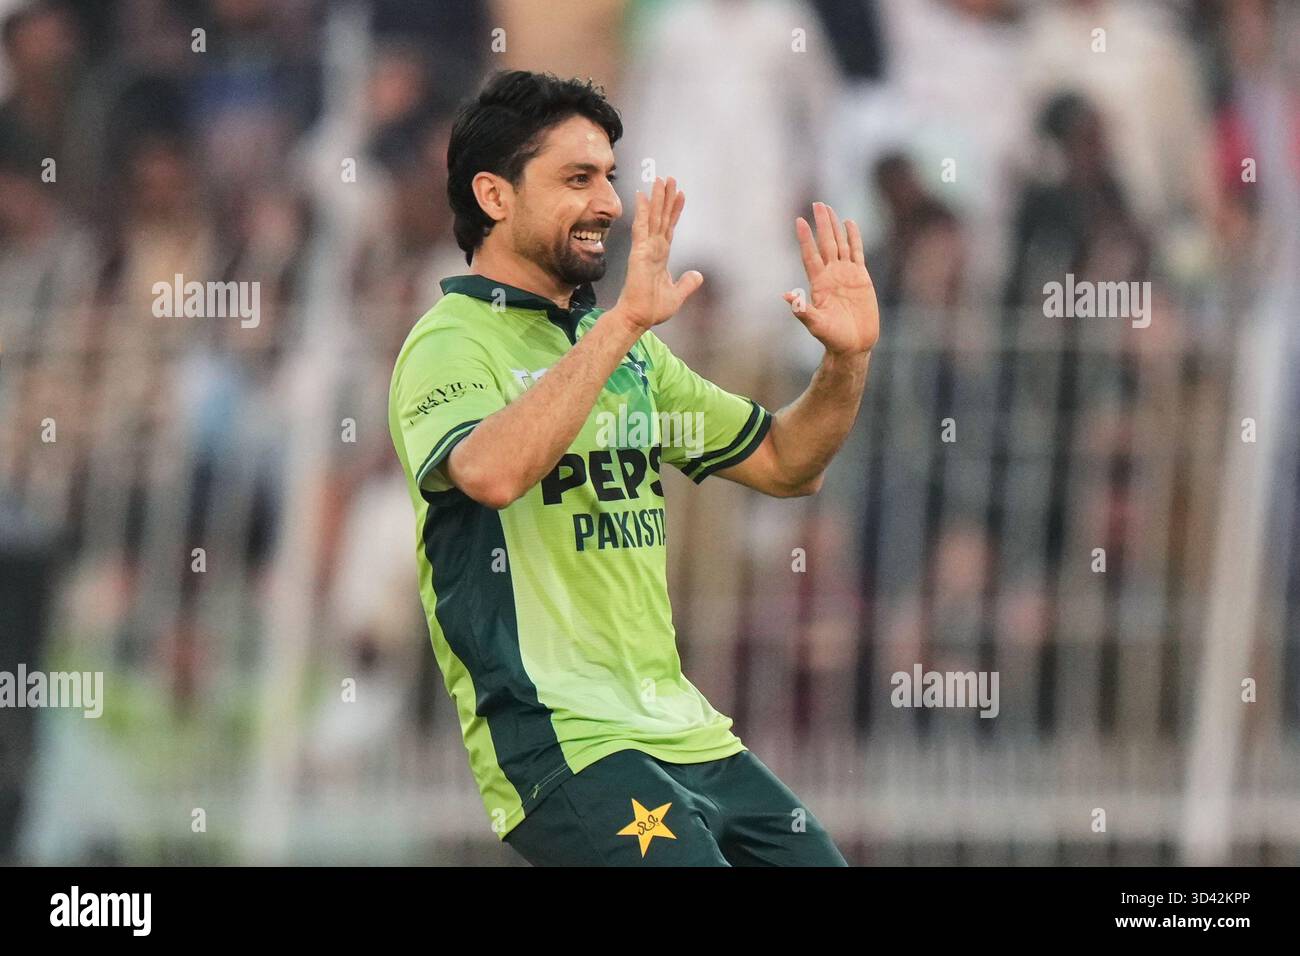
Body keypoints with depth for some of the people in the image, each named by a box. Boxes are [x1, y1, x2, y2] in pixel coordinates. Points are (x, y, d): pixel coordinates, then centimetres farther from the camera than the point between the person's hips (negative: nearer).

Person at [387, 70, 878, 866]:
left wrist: (847, 359, 3)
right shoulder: (451, 343, -7)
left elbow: (784, 466, 21)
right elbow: (492, 472, -30)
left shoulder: (626, 350, 17)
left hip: (683, 732, 8)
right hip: (558, 740, -8)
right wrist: (624, 323, -32)